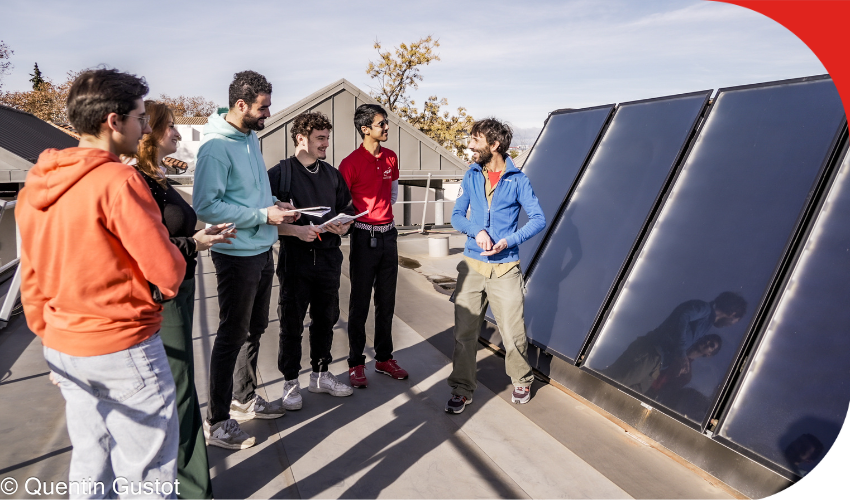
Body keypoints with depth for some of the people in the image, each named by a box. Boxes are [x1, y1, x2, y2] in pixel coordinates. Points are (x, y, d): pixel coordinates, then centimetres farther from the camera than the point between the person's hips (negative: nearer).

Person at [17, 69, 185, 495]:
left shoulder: (36, 185, 5)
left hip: (63, 346, 8)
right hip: (123, 349, -8)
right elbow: (167, 271, -19)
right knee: (147, 473, 7)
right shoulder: (118, 180, -19)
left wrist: (51, 339, 20)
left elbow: (30, 280, 11)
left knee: (90, 464, 21)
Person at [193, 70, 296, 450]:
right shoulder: (217, 146, -19)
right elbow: (206, 205, -24)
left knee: (254, 329, 19)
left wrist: (273, 203, 2)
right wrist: (262, 215, -22)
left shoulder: (250, 137, 8)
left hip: (262, 251, 9)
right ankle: (216, 422, 19)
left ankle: (244, 398, 38)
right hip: (237, 256, -9)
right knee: (232, 335, 2)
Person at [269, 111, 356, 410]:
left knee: (326, 319, 14)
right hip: (295, 259, -5)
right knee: (291, 323, 5)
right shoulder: (280, 173, -5)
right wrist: (297, 231, -21)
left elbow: (347, 210, 15)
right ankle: (291, 382, 21)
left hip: (328, 258, 5)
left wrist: (342, 226, -6)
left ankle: (321, 374, 30)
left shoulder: (332, 175, 11)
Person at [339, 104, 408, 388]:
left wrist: (381, 212, 12)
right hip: (364, 237, -6)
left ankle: (384, 358, 25)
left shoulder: (391, 158, 8)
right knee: (360, 304, 3)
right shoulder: (351, 163, -11)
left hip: (388, 234, 6)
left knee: (386, 302, 12)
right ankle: (356, 363, 16)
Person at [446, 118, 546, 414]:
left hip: (505, 268, -2)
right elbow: (456, 216, 8)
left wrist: (508, 241, -15)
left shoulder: (517, 179, -2)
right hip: (472, 265, 3)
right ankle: (462, 390, 18)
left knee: (513, 333, 3)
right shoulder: (471, 176, 6)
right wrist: (477, 231, -13)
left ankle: (521, 381, 30)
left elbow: (538, 219, -2)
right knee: (464, 331, 3)